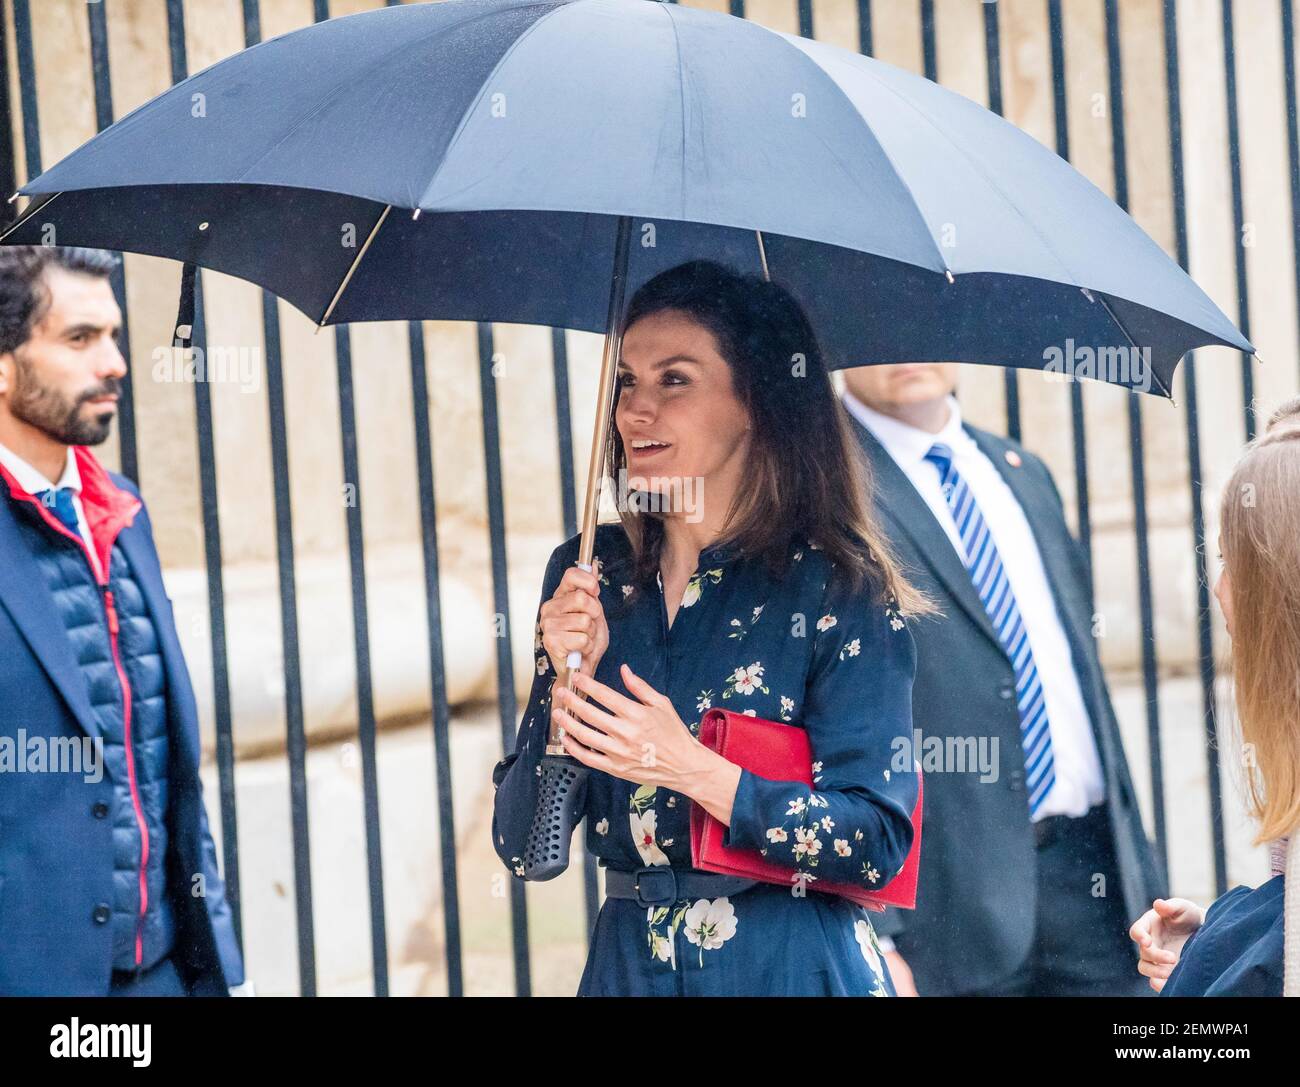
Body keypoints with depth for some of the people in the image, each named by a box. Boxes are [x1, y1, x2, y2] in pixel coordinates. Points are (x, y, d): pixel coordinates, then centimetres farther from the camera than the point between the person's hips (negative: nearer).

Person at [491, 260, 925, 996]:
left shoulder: (840, 589, -8)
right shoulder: (589, 577, 3)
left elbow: (877, 845, -14)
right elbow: (523, 848, 1)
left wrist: (690, 768, -22)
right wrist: (569, 685, -14)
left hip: (789, 969, -4)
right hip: (630, 963, 4)